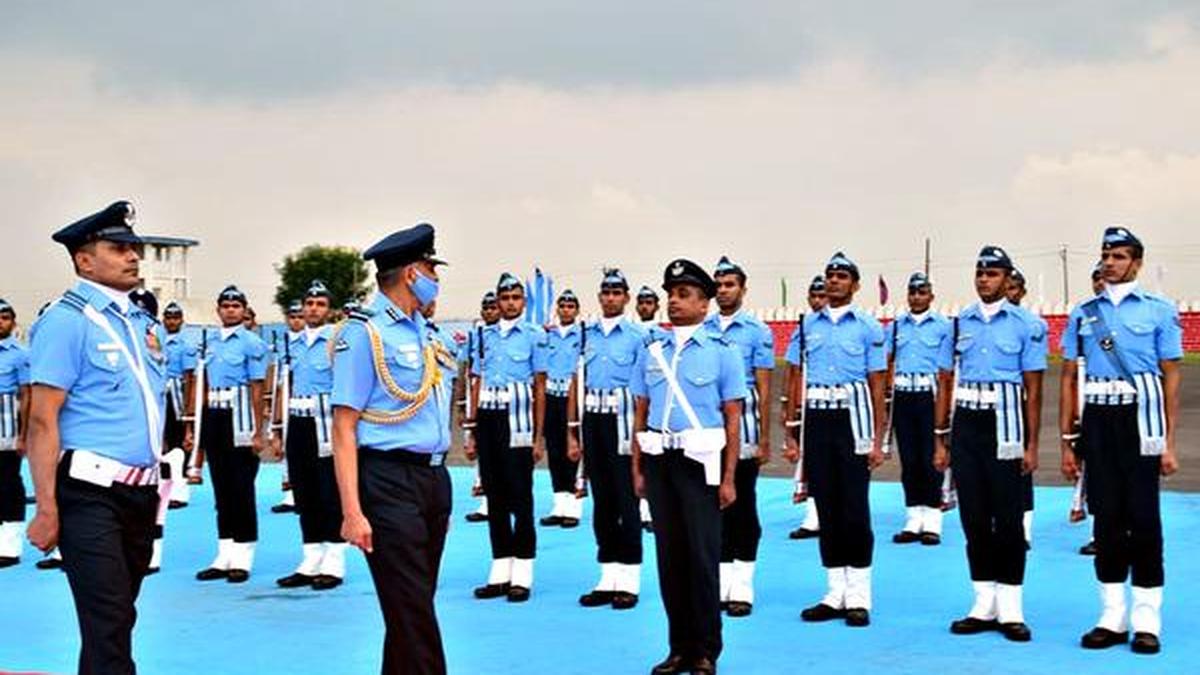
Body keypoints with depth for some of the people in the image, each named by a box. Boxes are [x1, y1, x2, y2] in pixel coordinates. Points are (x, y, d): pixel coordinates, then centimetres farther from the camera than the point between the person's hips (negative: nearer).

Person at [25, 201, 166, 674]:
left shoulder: (144, 324, 14)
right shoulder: (67, 321, -9)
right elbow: (42, 422, -14)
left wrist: (155, 492, 16)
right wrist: (47, 510, -18)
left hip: (140, 493, 8)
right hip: (90, 495, -8)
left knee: (113, 624, 15)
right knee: (109, 628, -11)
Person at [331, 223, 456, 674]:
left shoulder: (424, 331, 15)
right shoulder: (366, 331, -9)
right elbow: (344, 426, -13)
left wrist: (441, 496, 17)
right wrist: (352, 512, -19)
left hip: (434, 478, 8)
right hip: (390, 480, -8)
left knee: (415, 605, 14)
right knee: (412, 612, -7)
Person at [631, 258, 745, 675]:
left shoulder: (722, 351, -1)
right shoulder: (651, 349, 10)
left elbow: (733, 419, -3)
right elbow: (640, 413, 13)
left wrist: (728, 478, -8)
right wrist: (637, 468, 7)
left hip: (700, 460, -4)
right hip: (658, 459, 4)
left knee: (702, 555, -1)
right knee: (669, 554, 8)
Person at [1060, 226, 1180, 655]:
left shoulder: (1159, 311, 2)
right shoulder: (1083, 314, 10)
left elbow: (1171, 379, 0)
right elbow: (1068, 379, 11)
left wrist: (1168, 443, -5)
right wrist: (1067, 442, 7)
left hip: (1140, 419, -3)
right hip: (1096, 422, 3)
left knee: (1143, 519, -1)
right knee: (1107, 519, 6)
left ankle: (1146, 622, 6)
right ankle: (1112, 619, 13)